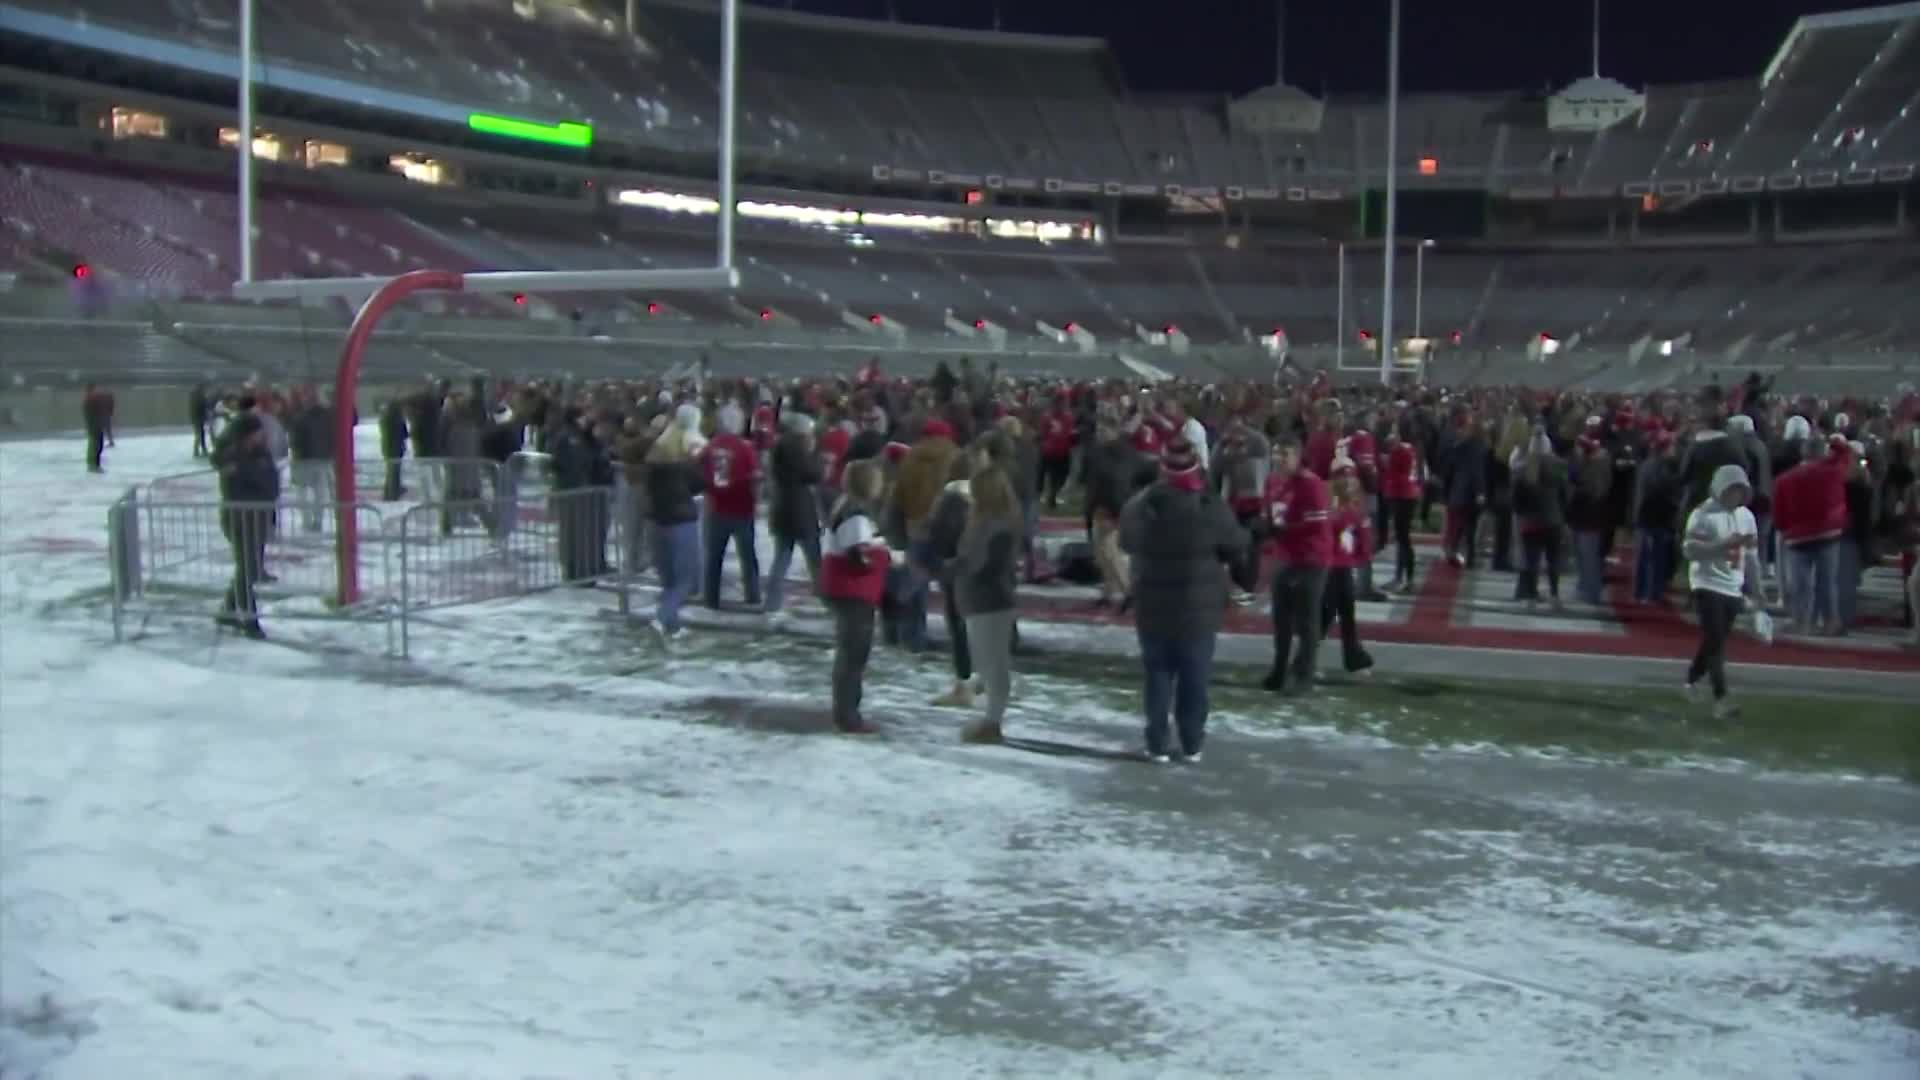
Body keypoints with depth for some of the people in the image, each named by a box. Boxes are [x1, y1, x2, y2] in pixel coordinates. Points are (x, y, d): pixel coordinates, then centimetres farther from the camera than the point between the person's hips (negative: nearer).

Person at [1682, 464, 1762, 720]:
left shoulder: (1746, 515, 10)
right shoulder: (1703, 514, -11)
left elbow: (1751, 556, 14)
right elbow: (1689, 550, -19)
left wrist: (1756, 590, 14)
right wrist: (1724, 545, -24)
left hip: (1733, 588, 6)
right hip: (1708, 585, -6)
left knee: (1716, 641, 13)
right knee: (1716, 642, -12)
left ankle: (1692, 680, 35)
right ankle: (1720, 699, -14)